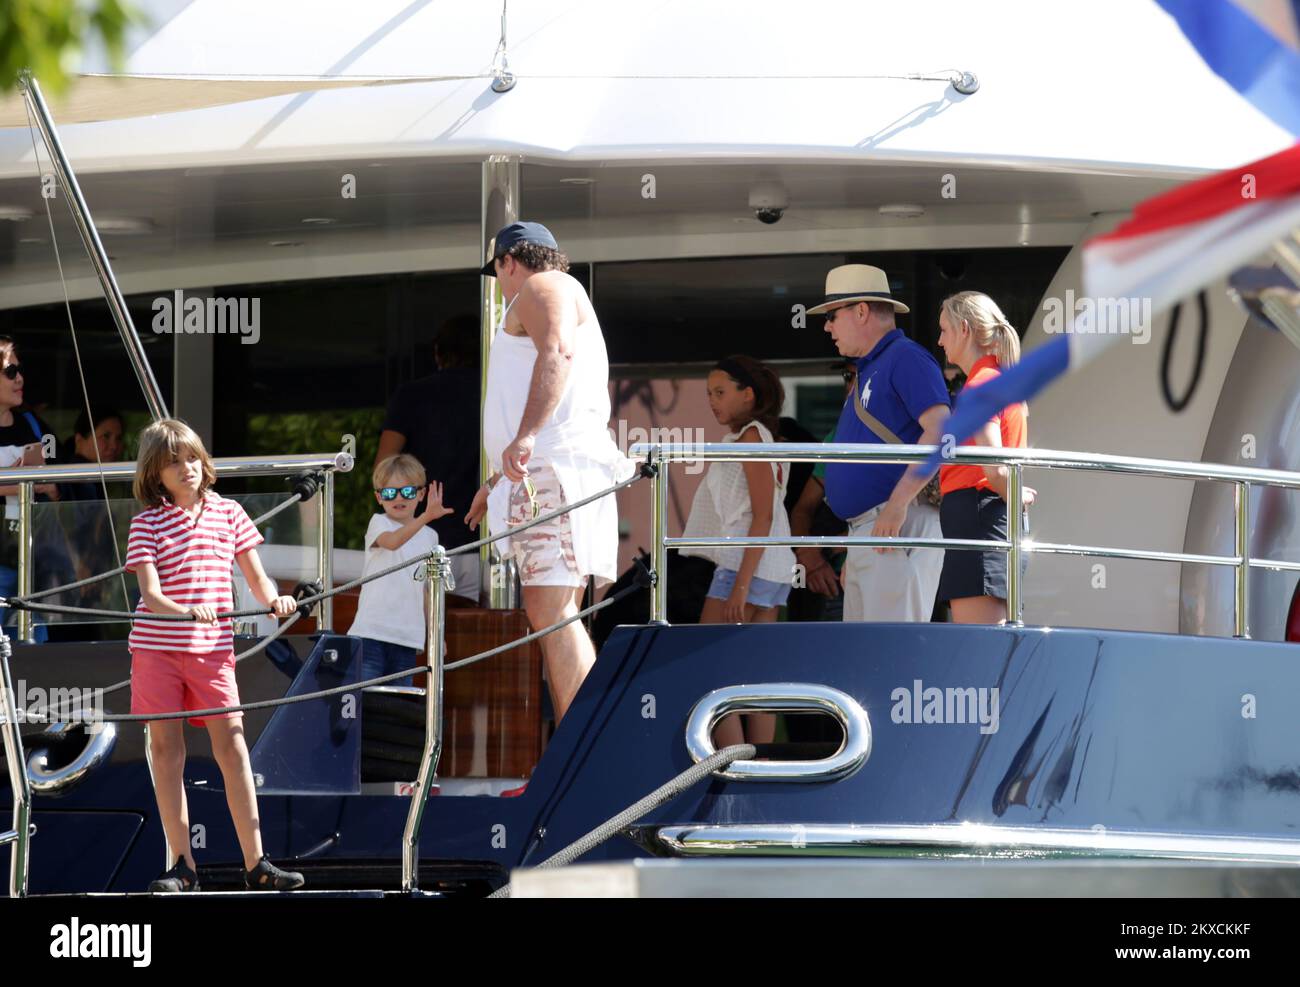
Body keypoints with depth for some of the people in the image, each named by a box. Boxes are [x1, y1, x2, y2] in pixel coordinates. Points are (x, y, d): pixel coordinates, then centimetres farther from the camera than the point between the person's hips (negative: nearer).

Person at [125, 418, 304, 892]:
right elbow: (150, 592, -11)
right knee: (167, 751, 1)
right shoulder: (147, 523, -1)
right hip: (157, 647, -1)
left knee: (232, 746, -5)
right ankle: (183, 866, 6)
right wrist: (187, 610, -29)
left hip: (212, 648, 1)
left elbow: (256, 577, 9)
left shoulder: (228, 513, 8)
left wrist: (274, 598, -13)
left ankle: (256, 864, -4)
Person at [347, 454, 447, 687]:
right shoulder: (378, 523, -1)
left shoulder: (429, 536, 13)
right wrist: (426, 517, -40)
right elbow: (392, 541, -25)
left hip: (407, 636, 4)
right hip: (371, 630, -4)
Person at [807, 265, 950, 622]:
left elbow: (941, 431, -21)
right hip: (866, 531, 11)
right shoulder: (868, 372, 25)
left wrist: (898, 503, -25)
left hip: (900, 526, -11)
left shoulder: (906, 359, -7)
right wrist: (852, 557, 25)